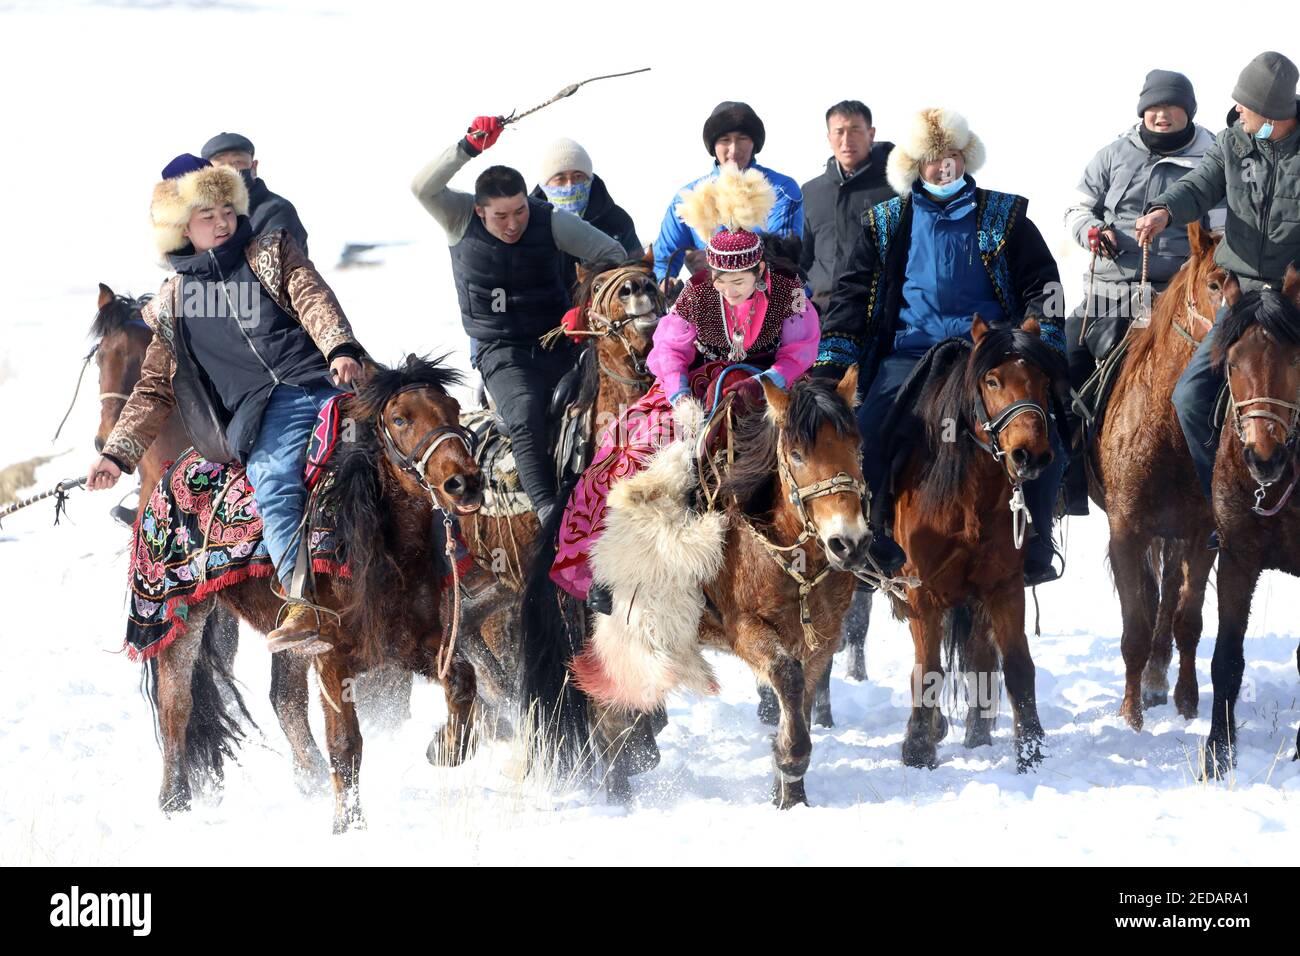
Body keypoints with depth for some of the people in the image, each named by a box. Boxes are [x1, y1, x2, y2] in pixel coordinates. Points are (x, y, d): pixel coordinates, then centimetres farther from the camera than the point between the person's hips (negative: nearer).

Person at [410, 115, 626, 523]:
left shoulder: (551, 221, -4)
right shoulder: (461, 218, -4)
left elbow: (611, 253, 2)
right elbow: (422, 187, -23)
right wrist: (468, 147, -33)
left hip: (557, 345, 2)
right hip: (501, 352, -2)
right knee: (525, 417, -28)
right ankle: (547, 509, -34)